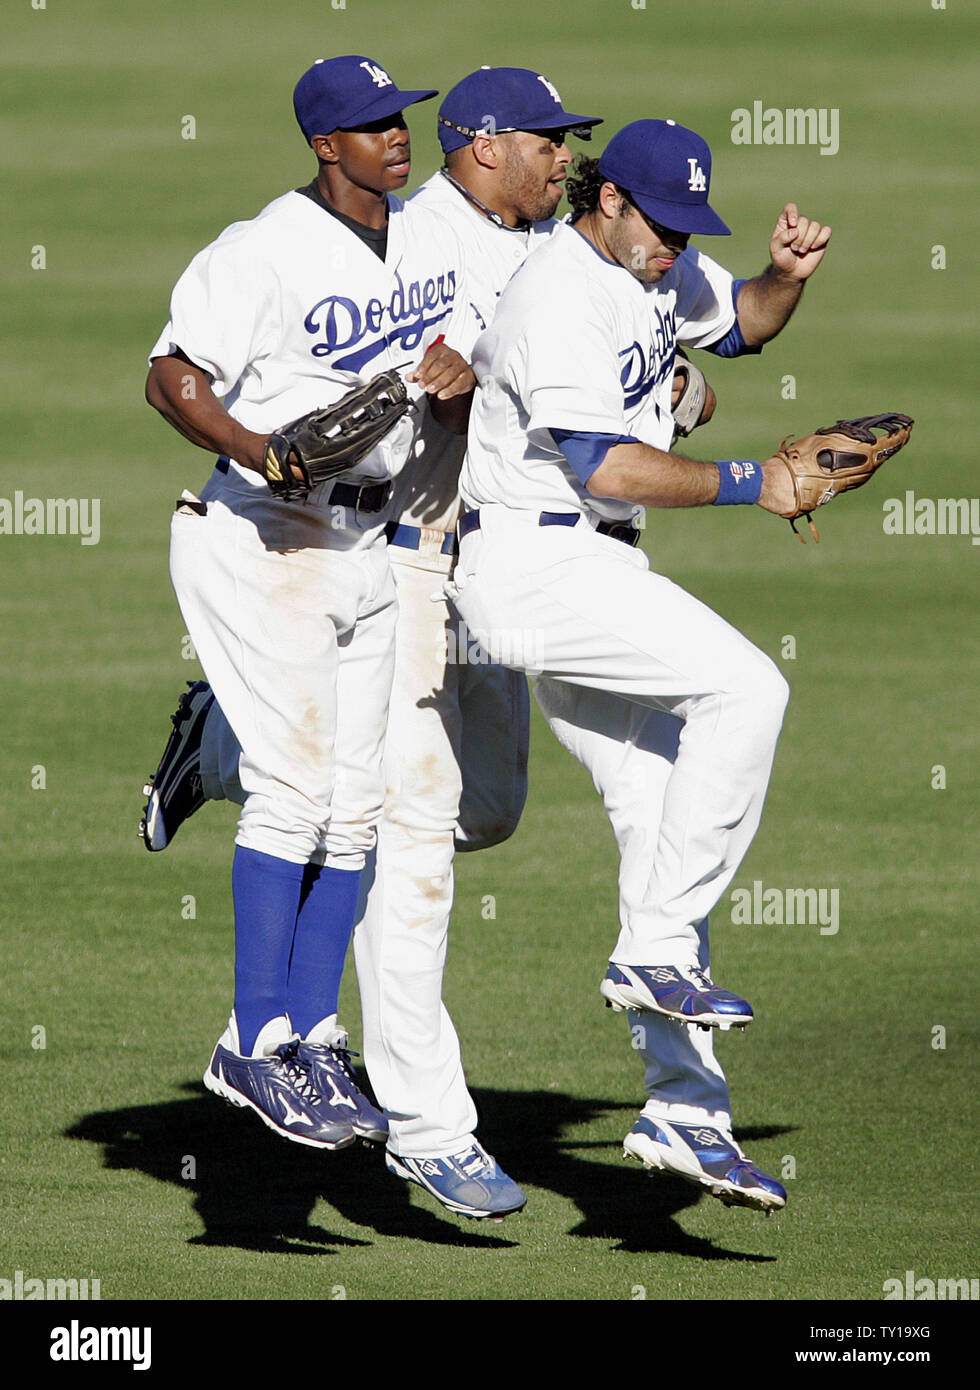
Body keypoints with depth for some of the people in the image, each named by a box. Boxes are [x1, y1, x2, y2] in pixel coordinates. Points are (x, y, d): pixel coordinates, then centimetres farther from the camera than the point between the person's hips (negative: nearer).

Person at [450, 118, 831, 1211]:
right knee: (745, 688, -23)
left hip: (596, 570, 10)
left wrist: (785, 275, 6)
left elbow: (743, 324, 29)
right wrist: (751, 485, -19)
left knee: (664, 827, 5)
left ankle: (684, 1113, 5)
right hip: (531, 562, -10)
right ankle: (655, 955, -19)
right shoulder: (558, 293, -18)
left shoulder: (655, 271, 11)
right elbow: (604, 465, -25)